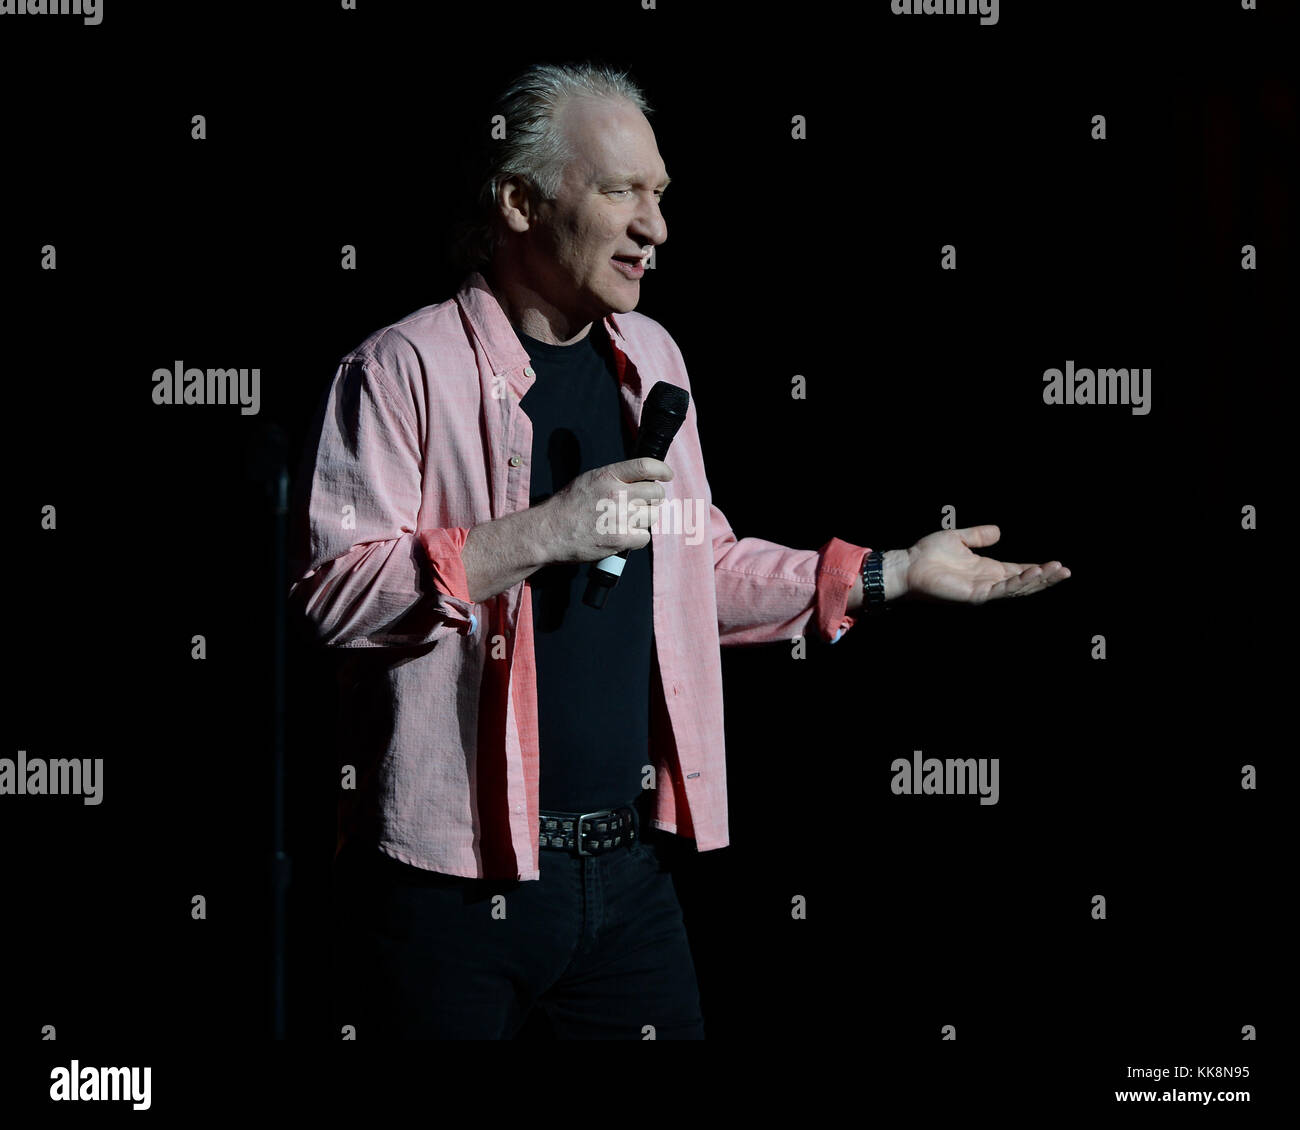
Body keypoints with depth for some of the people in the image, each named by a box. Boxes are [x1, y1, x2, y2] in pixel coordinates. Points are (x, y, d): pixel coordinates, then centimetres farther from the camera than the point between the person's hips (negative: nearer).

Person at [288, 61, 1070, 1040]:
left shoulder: (649, 357, 15)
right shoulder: (406, 368, -7)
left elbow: (701, 570, 22)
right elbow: (332, 592, -16)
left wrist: (894, 574, 16)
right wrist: (538, 535, -21)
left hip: (628, 869, 6)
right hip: (454, 879, -6)